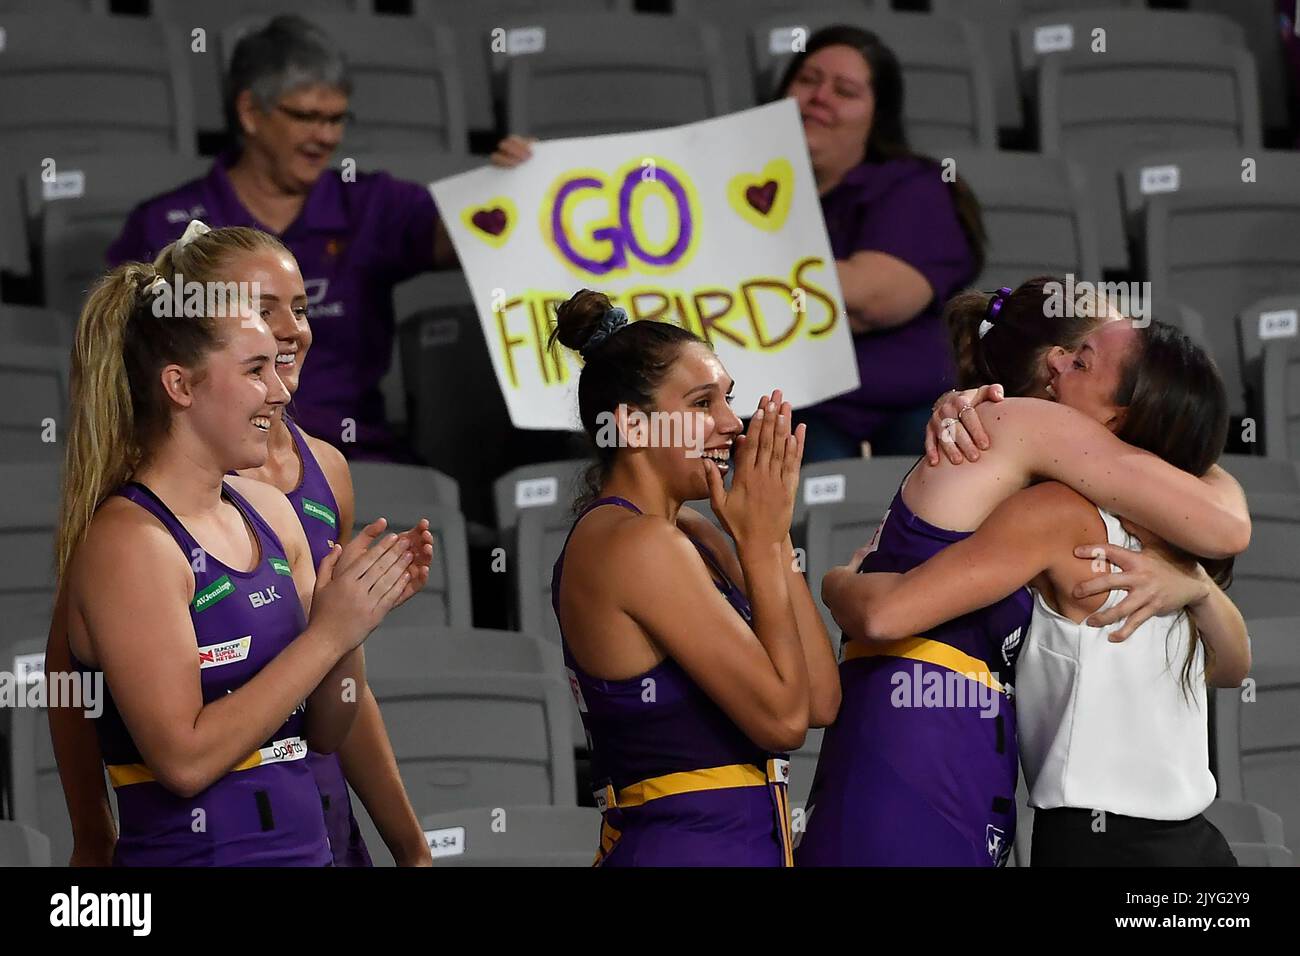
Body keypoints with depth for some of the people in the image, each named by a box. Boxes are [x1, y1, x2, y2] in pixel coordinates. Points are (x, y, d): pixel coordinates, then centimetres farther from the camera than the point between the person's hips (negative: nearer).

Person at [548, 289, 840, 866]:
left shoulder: (690, 536, 12)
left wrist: (774, 532, 1)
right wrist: (760, 541, -9)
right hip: (690, 850, -9)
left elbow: (820, 701, 5)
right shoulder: (637, 543, -15)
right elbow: (782, 719, -17)